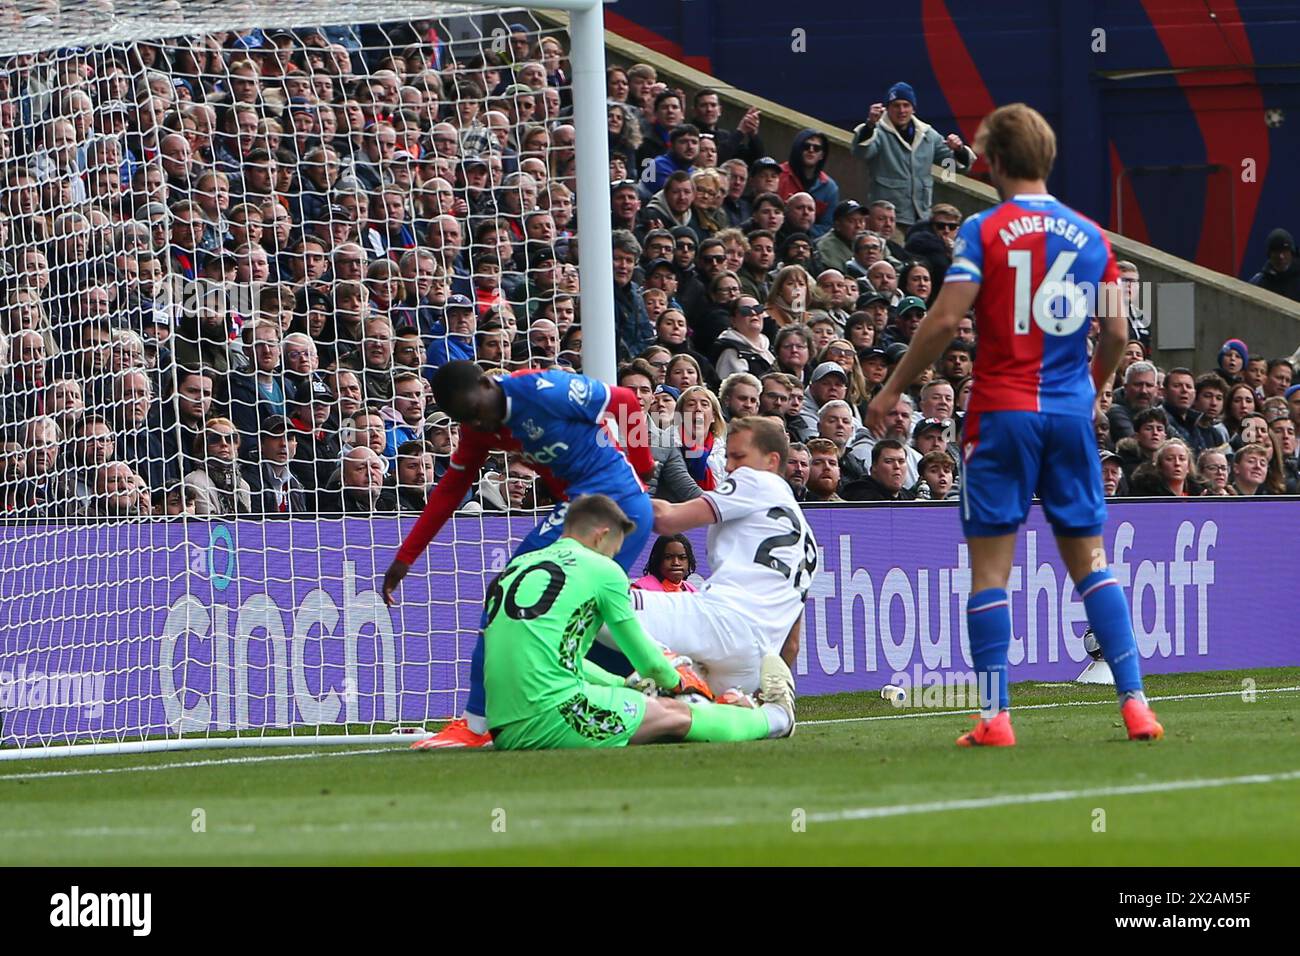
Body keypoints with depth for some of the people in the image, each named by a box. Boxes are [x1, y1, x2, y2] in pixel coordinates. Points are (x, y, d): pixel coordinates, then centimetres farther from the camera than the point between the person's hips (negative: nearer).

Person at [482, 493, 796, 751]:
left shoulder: (517, 565, 21)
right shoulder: (601, 569, 2)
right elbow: (642, 653, 13)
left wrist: (623, 684, 41)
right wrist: (676, 682, 35)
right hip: (554, 715, -8)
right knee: (674, 714, 12)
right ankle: (775, 717, 32)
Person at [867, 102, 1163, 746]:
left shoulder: (985, 230, -6)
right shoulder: (1089, 236, 7)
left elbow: (946, 320, -12)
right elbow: (1116, 333, 9)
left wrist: (891, 390, -3)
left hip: (1003, 410, -4)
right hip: (1071, 414, 4)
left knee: (990, 566, 0)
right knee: (1089, 559, 10)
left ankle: (995, 716, -5)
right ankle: (1134, 702, 2)